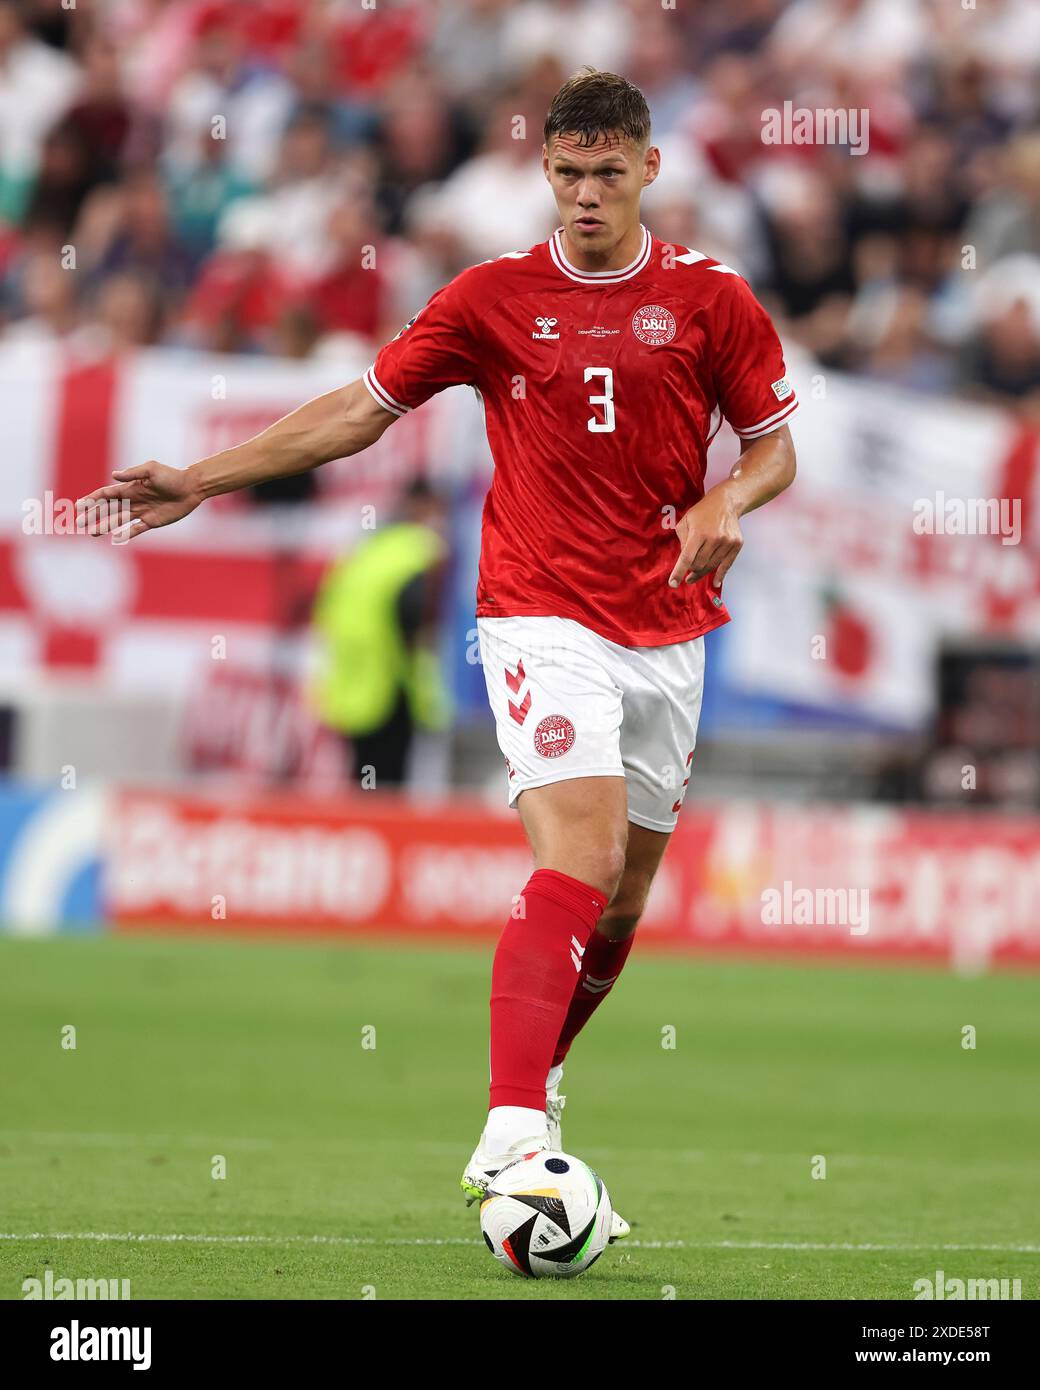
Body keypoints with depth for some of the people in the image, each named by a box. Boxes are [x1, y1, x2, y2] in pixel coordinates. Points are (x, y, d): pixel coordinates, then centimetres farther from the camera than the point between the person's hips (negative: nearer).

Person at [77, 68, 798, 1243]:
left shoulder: (710, 298, 3)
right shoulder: (495, 298, 1)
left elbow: (775, 442, 10)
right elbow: (362, 409, 7)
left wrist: (728, 500, -13)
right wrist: (203, 478, 4)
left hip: (666, 628, 3)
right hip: (542, 616, -3)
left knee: (626, 889, 9)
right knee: (579, 856, -22)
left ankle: (539, 1076, 33)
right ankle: (511, 1134, -31)